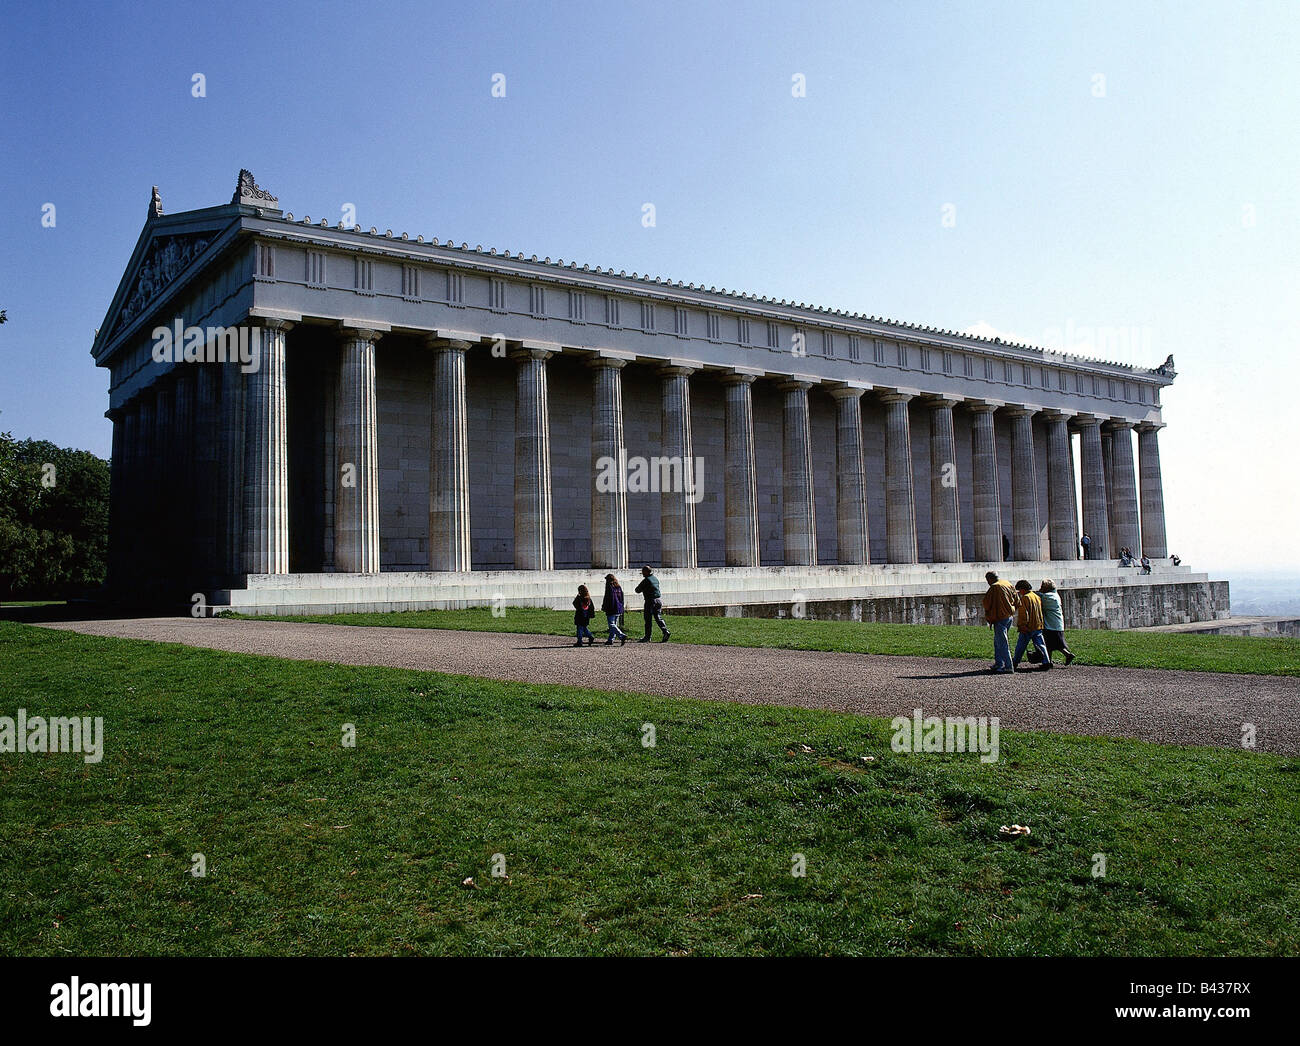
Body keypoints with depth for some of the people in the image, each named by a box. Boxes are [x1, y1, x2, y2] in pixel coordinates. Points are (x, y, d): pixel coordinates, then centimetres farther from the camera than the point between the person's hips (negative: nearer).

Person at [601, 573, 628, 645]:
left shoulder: (609, 587, -10)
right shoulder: (619, 587, 12)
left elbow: (607, 598, -12)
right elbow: (622, 598, 16)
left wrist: (604, 607, -2)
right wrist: (621, 608, 21)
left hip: (611, 610, -8)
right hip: (618, 610, 8)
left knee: (612, 625, -7)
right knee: (614, 625, 12)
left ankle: (622, 636, -22)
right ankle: (610, 640, 15)